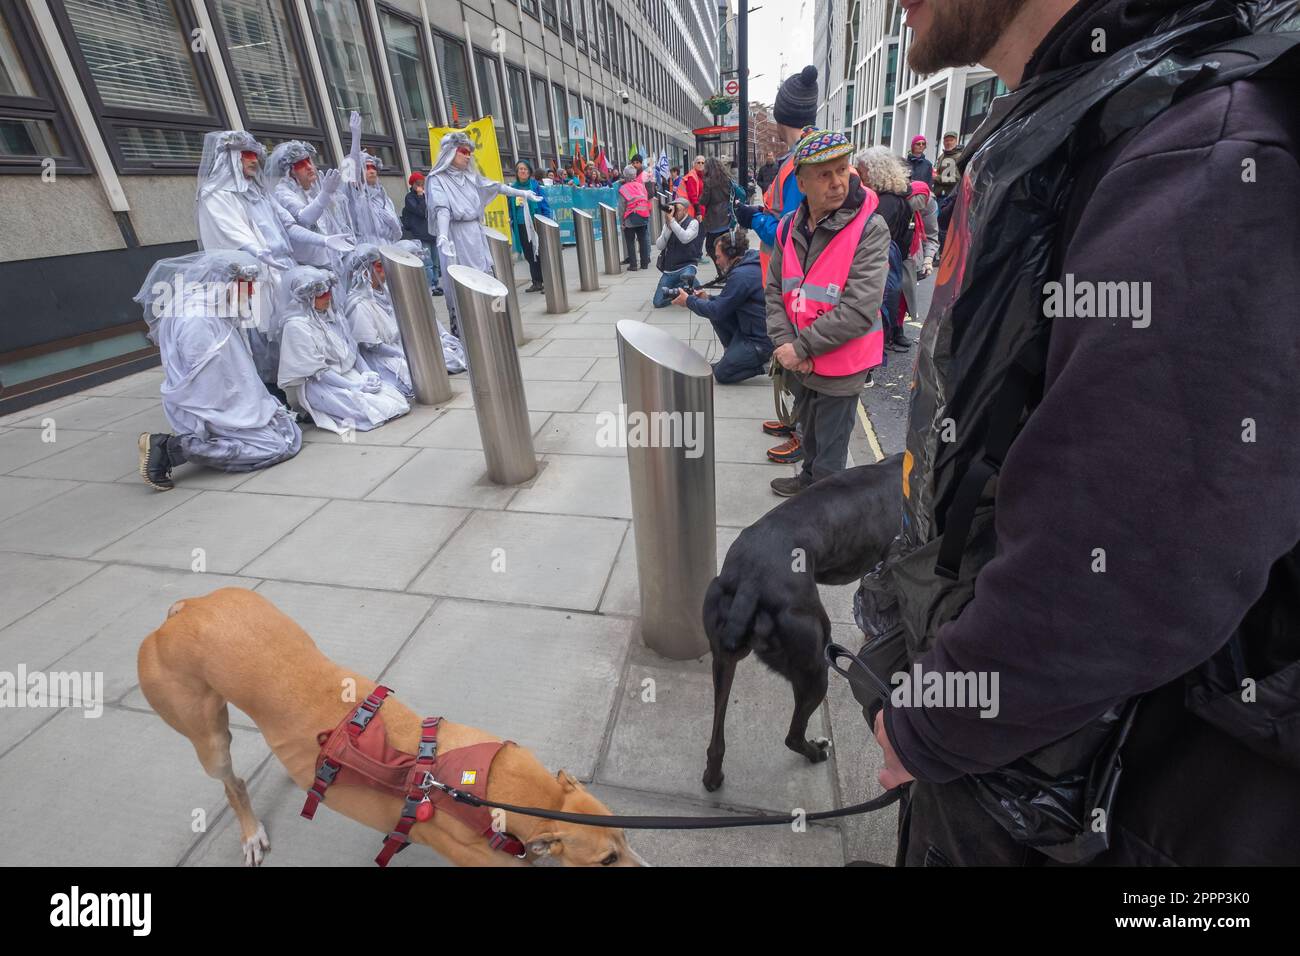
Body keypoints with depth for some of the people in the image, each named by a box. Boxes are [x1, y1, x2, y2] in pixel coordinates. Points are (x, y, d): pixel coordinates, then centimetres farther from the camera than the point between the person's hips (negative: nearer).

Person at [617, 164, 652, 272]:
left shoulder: (623, 189, -7)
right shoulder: (641, 185, 3)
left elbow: (621, 207, -7)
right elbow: (646, 200, 6)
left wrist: (622, 221, -1)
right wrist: (645, 212, 13)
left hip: (630, 219, -3)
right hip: (643, 217, 3)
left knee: (630, 242, 4)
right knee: (643, 240, 9)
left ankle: (633, 265, 1)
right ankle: (644, 263, 12)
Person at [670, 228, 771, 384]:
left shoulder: (741, 275, -23)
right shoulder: (750, 264, 7)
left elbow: (717, 310, -18)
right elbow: (727, 302, 16)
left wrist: (689, 301, -6)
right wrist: (708, 299, 5)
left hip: (762, 340, -9)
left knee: (721, 374, -2)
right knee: (716, 314, 9)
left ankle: (766, 363, 1)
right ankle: (732, 354, 19)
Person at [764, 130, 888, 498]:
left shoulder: (869, 229, -18)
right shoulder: (790, 227, -1)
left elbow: (859, 309, -24)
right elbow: (775, 291, 2)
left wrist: (801, 347, -21)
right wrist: (786, 343, -13)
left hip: (841, 365, -6)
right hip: (801, 360, 6)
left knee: (830, 450, 9)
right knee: (809, 429, 27)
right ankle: (809, 479, 52)